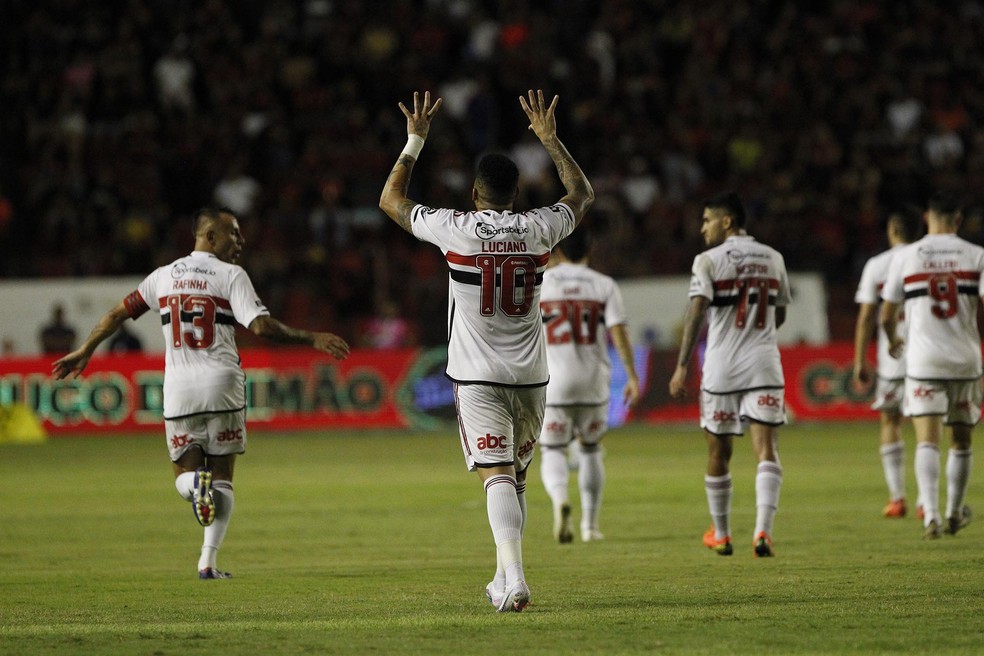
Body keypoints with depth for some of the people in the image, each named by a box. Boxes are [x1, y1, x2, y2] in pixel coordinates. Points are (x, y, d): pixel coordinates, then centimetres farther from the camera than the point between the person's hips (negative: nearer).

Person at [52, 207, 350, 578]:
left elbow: (119, 313, 16)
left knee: (184, 474, 12)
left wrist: (83, 352, 27)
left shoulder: (164, 276, 10)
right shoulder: (230, 275, -3)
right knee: (223, 477, 7)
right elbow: (261, 326, -14)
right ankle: (208, 562, -4)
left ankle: (196, 483, -25)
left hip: (178, 387, 3)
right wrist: (312, 340, -5)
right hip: (221, 385, -3)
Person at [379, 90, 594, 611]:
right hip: (530, 375, 3)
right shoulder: (538, 229, -1)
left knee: (497, 475, -12)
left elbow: (390, 200, 8)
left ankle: (513, 578, -27)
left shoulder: (456, 230, -8)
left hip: (478, 377, -3)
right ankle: (505, 581, 24)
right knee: (516, 478, 17)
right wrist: (550, 139, 26)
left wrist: (415, 141, 15)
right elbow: (583, 195, 22)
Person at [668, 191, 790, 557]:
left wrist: (682, 367, -17)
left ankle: (721, 535, 24)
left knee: (718, 454, 12)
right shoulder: (773, 259, 10)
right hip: (764, 366, 2)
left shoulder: (709, 261, -5)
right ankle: (762, 531, -21)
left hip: (722, 369, -2)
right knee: (766, 450, -4)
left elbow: (697, 313, -15)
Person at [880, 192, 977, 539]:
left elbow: (886, 315, 7)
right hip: (966, 360, 1)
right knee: (961, 440, 17)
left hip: (923, 362, -1)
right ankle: (955, 513, 30)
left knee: (927, 440, -7)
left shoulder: (905, 257, 1)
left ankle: (931, 514, -24)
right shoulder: (976, 256, 0)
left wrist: (894, 340, 28)